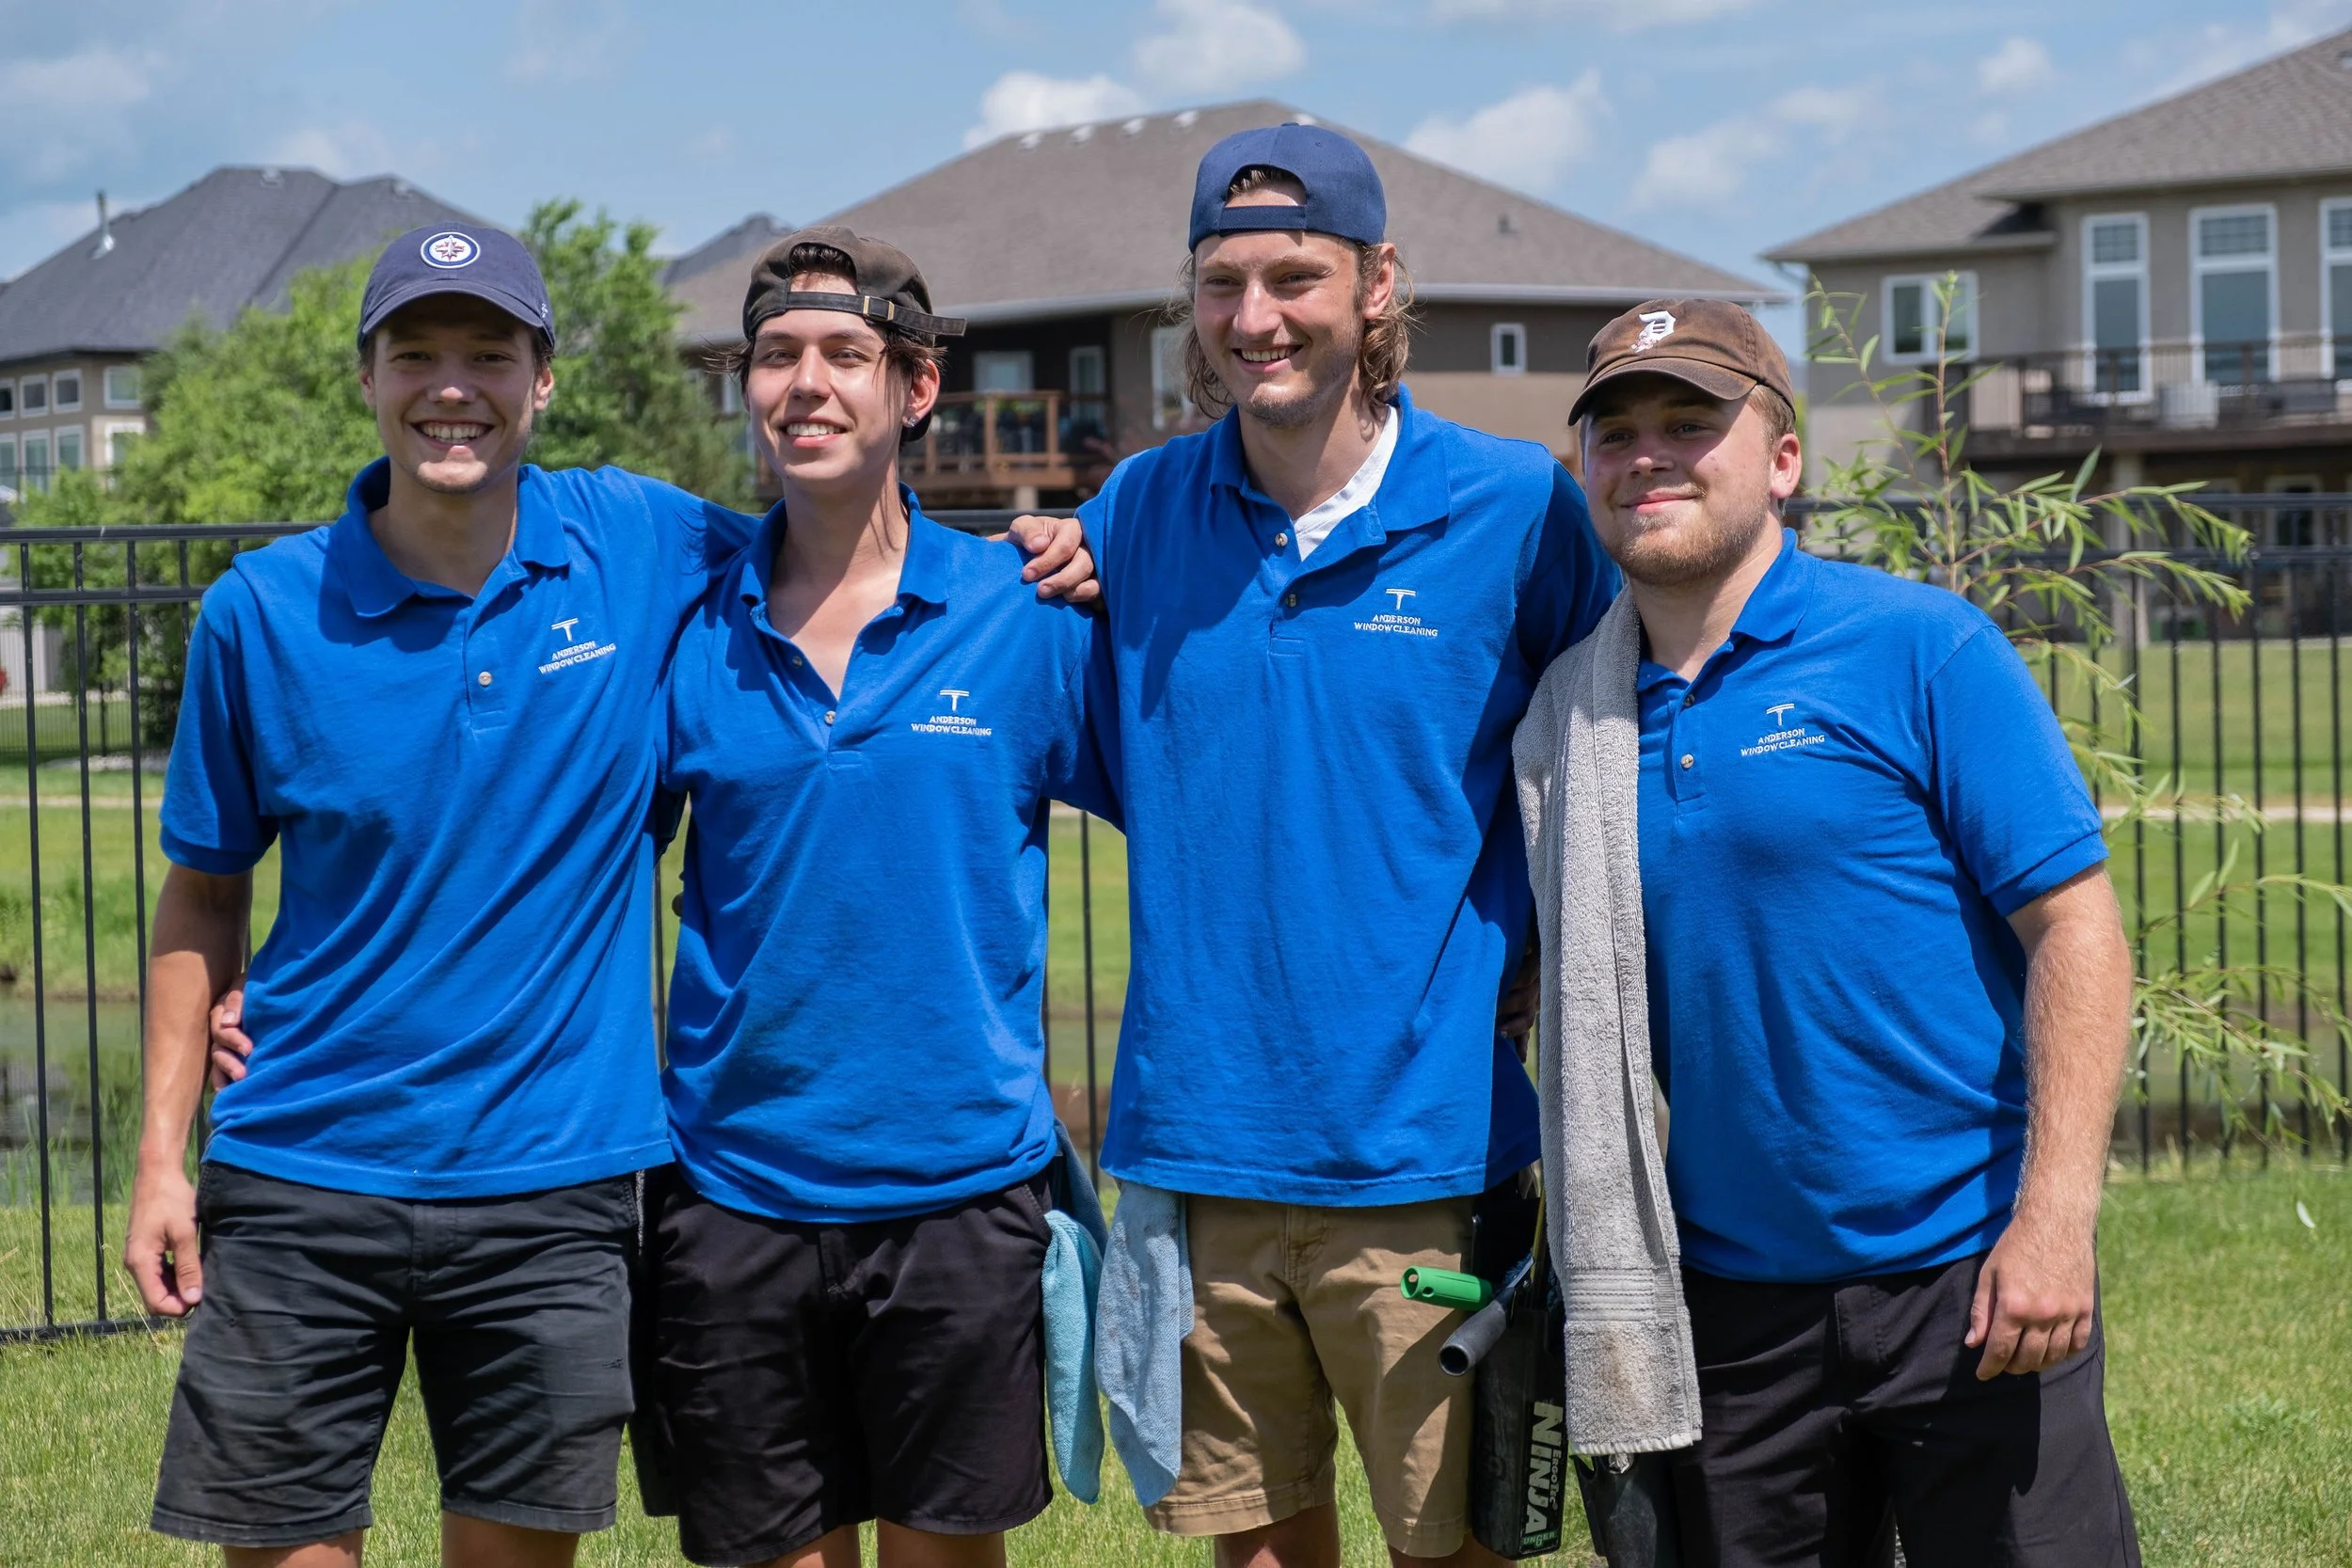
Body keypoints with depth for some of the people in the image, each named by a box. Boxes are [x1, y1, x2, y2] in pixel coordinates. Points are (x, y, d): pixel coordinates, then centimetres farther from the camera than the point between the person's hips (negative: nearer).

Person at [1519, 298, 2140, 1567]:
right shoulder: (1574, 711, 7)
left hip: (1966, 1274, -4)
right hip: (1727, 1297, 4)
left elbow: (2074, 924, -10)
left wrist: (2055, 1217, -17)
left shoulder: (1922, 649, -7)